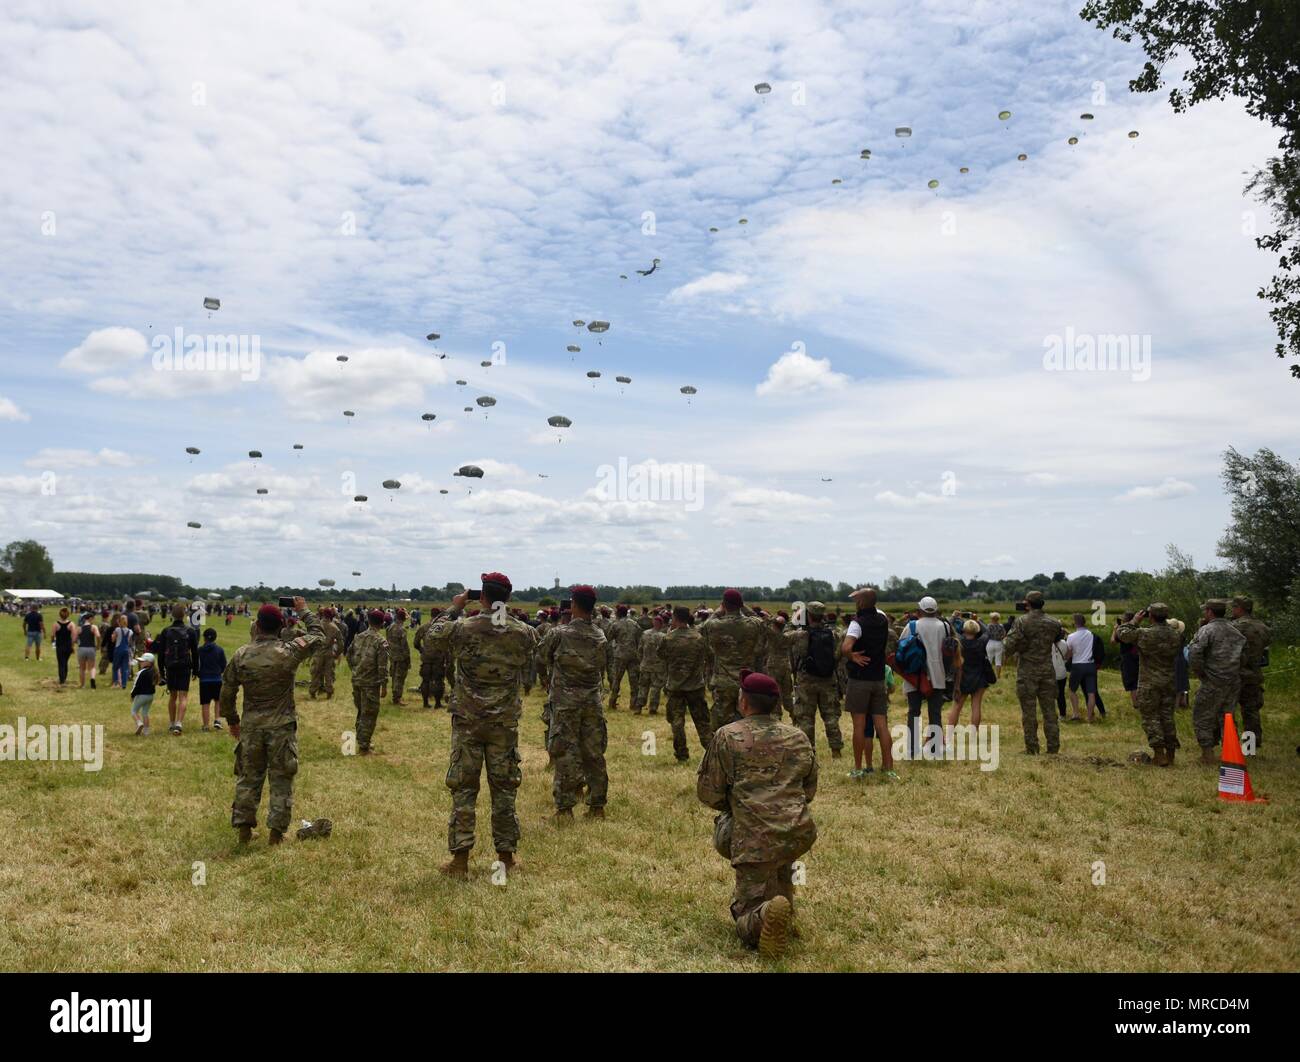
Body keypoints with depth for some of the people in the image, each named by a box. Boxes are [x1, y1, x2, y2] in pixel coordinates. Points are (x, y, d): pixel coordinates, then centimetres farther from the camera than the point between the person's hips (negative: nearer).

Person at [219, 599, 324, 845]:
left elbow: (227, 692, 4)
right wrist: (304, 612, 15)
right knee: (281, 780, 8)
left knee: (249, 777, 16)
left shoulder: (241, 655, -4)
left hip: (251, 726, 3)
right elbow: (318, 636, 2)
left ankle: (244, 828, 23)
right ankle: (276, 832, 11)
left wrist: (232, 720, 18)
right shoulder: (289, 652, -13)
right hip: (282, 726, -3)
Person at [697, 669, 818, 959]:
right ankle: (784, 903, 29)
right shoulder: (799, 737, 12)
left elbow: (707, 793, 2)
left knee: (746, 920, 8)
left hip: (755, 840, -5)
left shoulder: (727, 737, -1)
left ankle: (765, 913, -25)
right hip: (800, 835, 5)